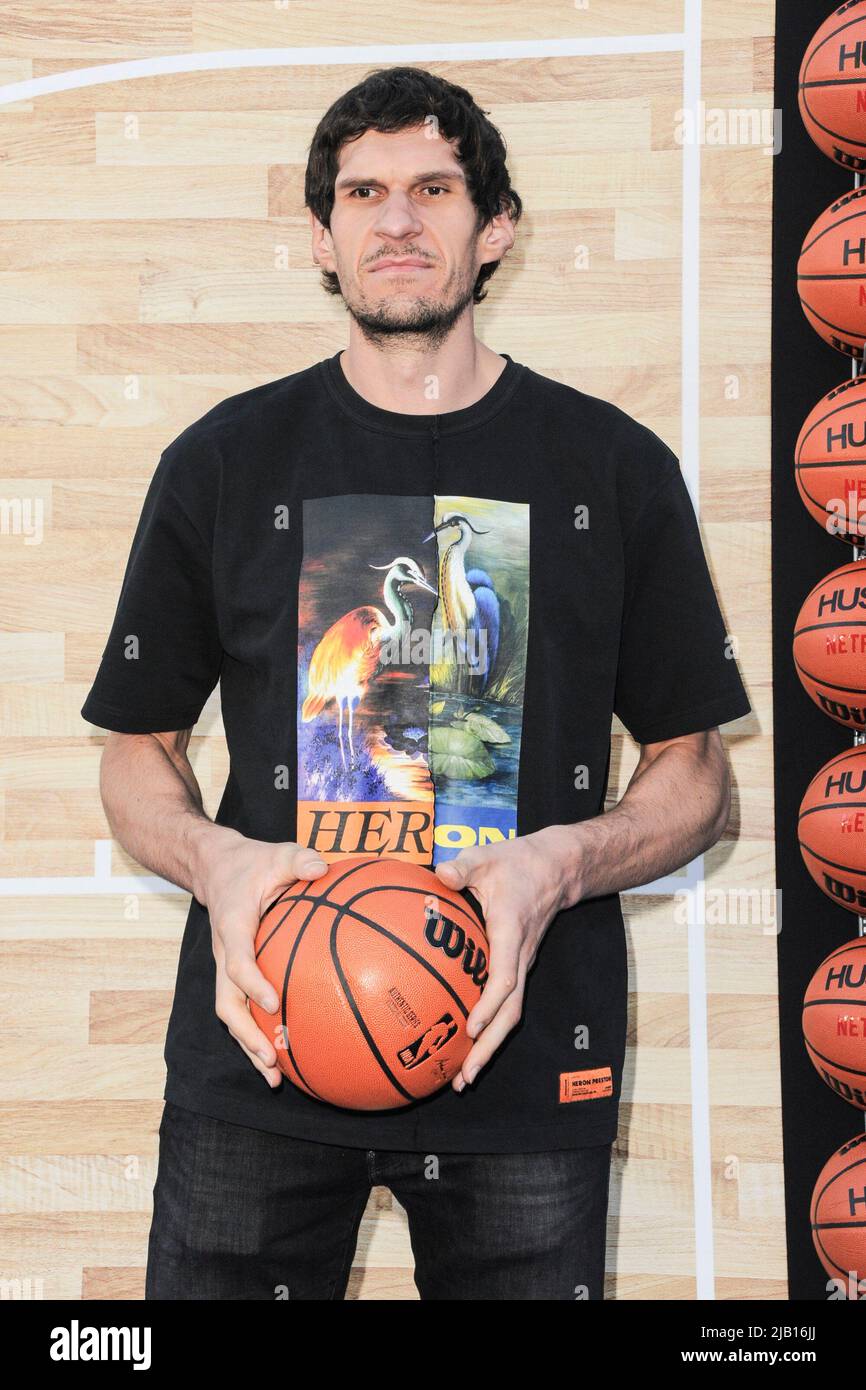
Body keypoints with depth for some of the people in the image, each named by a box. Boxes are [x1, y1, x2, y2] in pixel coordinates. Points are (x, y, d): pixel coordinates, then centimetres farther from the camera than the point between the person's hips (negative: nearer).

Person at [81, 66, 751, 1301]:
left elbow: (693, 774, 7)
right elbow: (140, 754, 11)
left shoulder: (616, 468, 5)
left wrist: (563, 864, -12)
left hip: (525, 1055, 0)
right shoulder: (225, 461, 6)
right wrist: (213, 861, -11)